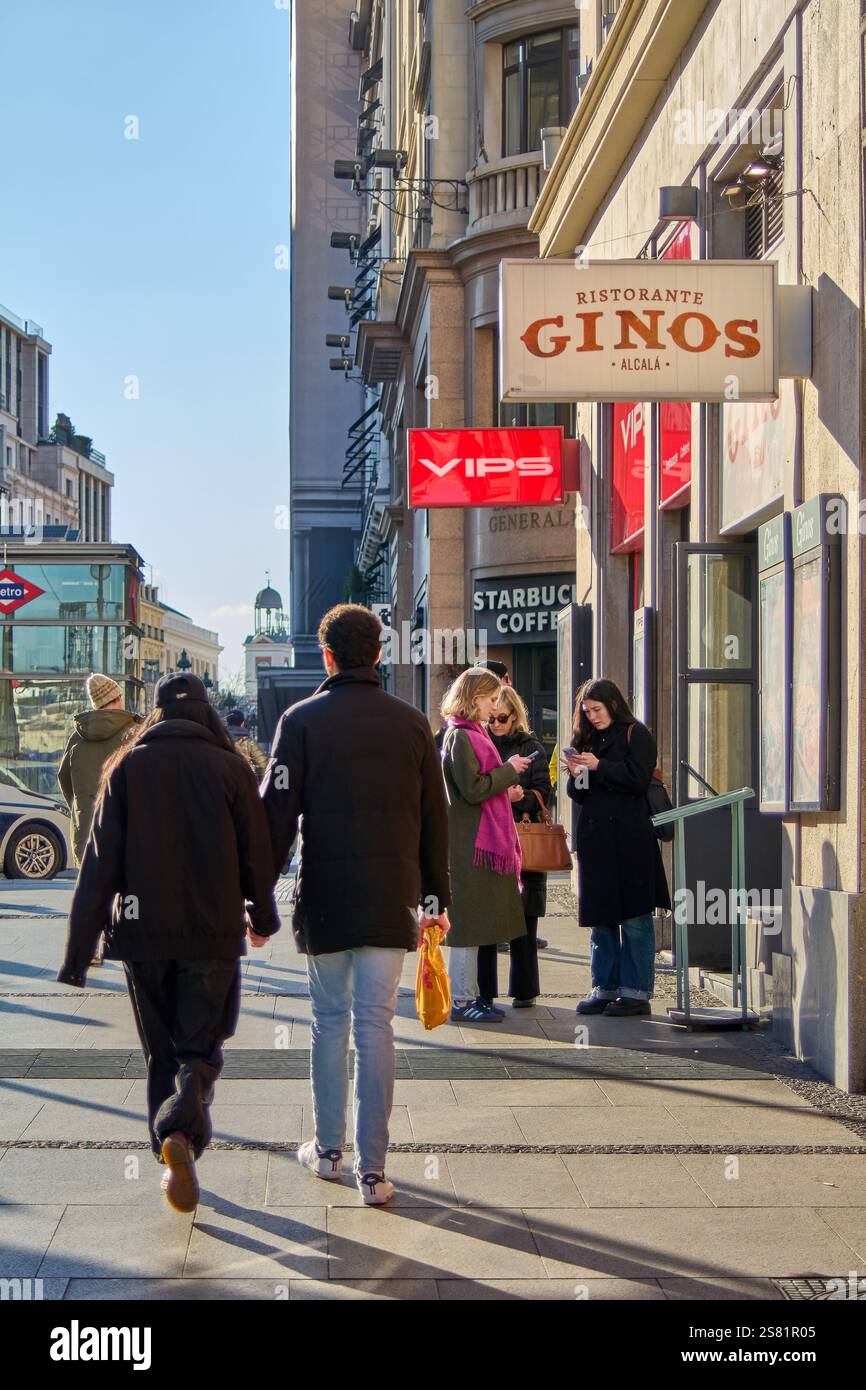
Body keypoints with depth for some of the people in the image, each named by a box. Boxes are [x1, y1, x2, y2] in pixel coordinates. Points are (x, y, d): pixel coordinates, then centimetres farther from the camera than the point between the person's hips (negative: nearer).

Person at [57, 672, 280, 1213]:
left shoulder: (127, 767, 0)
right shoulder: (230, 768, -2)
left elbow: (100, 863, -4)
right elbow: (257, 853, 3)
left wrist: (79, 951, -3)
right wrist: (263, 918, 20)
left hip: (142, 932, 1)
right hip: (214, 934, -1)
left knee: (162, 1052, 16)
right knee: (201, 1049, 5)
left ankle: (174, 1156, 11)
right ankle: (181, 1131, -21)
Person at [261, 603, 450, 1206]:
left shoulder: (302, 720, -4)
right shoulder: (412, 723, 4)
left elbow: (278, 813, -6)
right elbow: (434, 818, 7)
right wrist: (437, 898, 15)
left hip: (324, 898, -1)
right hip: (392, 900, 1)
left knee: (329, 1020, 13)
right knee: (376, 1025, 1)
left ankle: (328, 1149, 23)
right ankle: (372, 1168, 0)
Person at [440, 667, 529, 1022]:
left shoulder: (473, 733, 17)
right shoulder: (460, 736, -14)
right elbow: (473, 789, -20)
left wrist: (507, 780, 9)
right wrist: (509, 770, -10)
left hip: (484, 839, 10)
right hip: (469, 842, -10)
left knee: (473, 922, 12)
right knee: (467, 921, -5)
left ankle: (469, 995, 17)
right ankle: (462, 1000, -1)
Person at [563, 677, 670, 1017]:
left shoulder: (637, 735, 0)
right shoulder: (585, 739, 16)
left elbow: (638, 778, -12)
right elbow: (578, 795, 17)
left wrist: (599, 766, -14)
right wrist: (576, 775, -4)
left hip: (629, 839, -6)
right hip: (595, 838, 6)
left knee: (635, 918, -3)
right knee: (600, 918, 8)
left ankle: (636, 992, 0)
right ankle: (604, 988, 14)